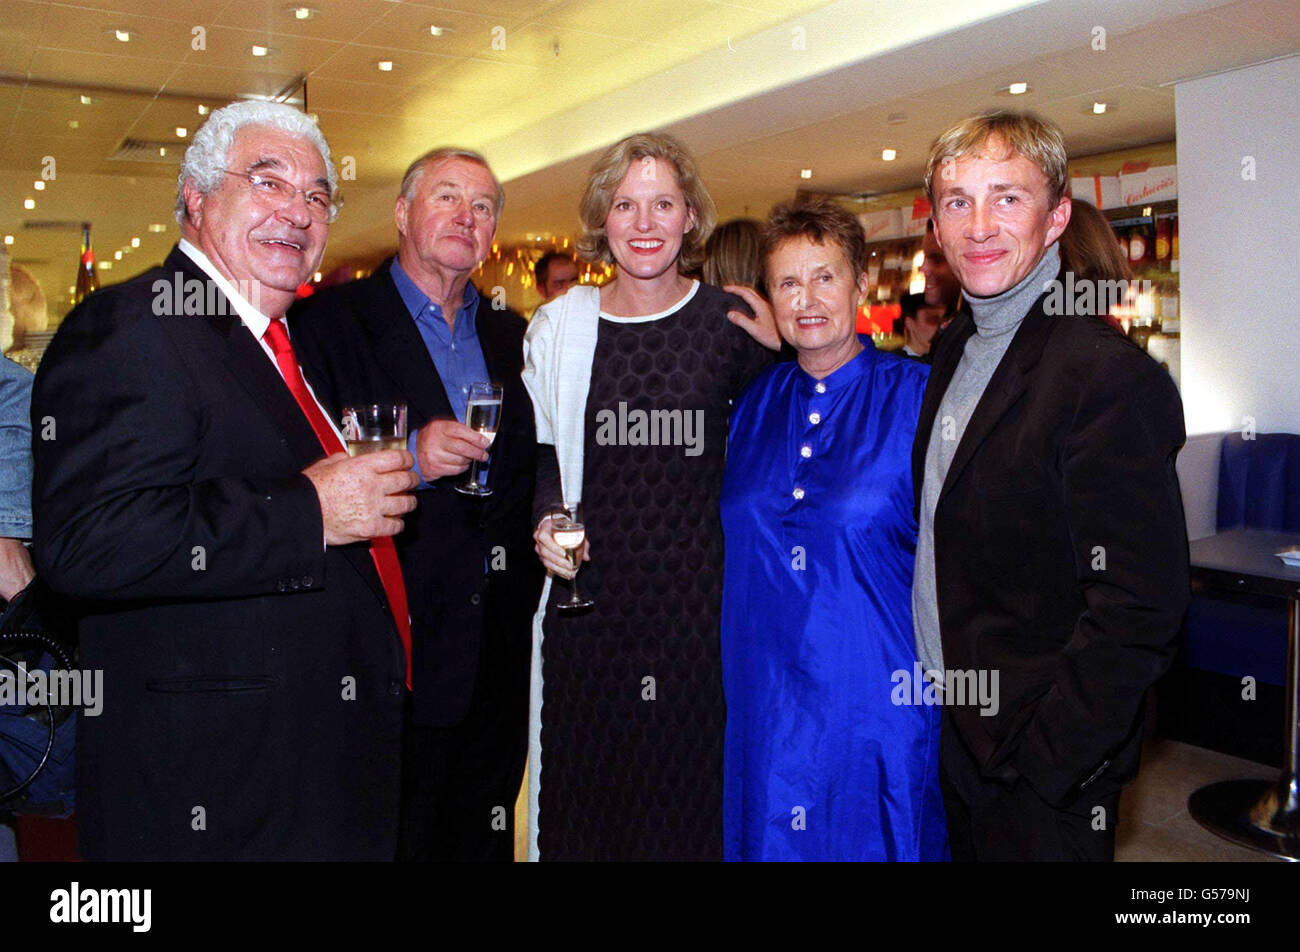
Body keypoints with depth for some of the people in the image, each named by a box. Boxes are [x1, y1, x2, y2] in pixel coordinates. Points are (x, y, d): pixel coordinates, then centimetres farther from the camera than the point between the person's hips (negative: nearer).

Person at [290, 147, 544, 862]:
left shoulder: (511, 336, 13)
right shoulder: (328, 322, -5)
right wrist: (410, 456, -24)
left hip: (497, 660, 5)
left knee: (484, 836, 17)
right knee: (392, 837, 6)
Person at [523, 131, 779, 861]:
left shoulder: (730, 324, 1)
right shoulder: (559, 324, 5)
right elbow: (539, 450, 13)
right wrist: (545, 519, -1)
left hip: (698, 591, -1)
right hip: (591, 595, 2)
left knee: (690, 787, 6)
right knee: (586, 787, 8)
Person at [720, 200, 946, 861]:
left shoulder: (917, 395, -7)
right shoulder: (754, 403, 6)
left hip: (875, 701, -3)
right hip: (763, 702, 4)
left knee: (871, 839, 11)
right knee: (766, 837, 16)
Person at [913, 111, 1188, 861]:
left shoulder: (1111, 377, -21)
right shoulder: (957, 350, 6)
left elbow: (1139, 611, -22)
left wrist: (1041, 759, -18)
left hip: (1043, 771, -7)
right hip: (953, 734, 7)